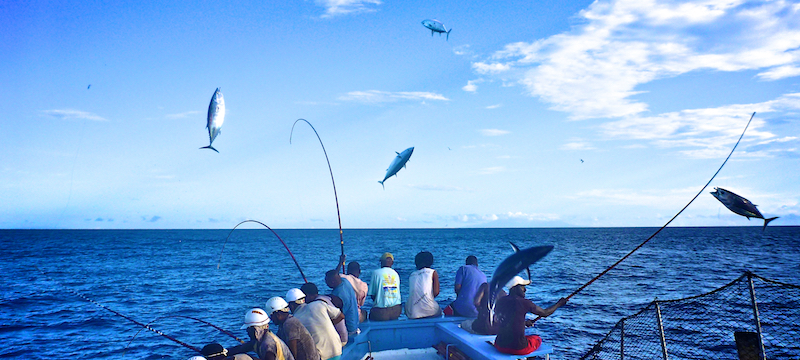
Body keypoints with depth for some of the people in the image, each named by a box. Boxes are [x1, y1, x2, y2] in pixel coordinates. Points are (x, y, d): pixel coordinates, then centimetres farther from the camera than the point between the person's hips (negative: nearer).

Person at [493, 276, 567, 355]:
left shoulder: (500, 301, 3)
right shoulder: (524, 303, -11)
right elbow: (545, 313, 3)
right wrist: (559, 304, 20)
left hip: (500, 346, 4)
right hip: (519, 348, -4)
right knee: (537, 338, 26)